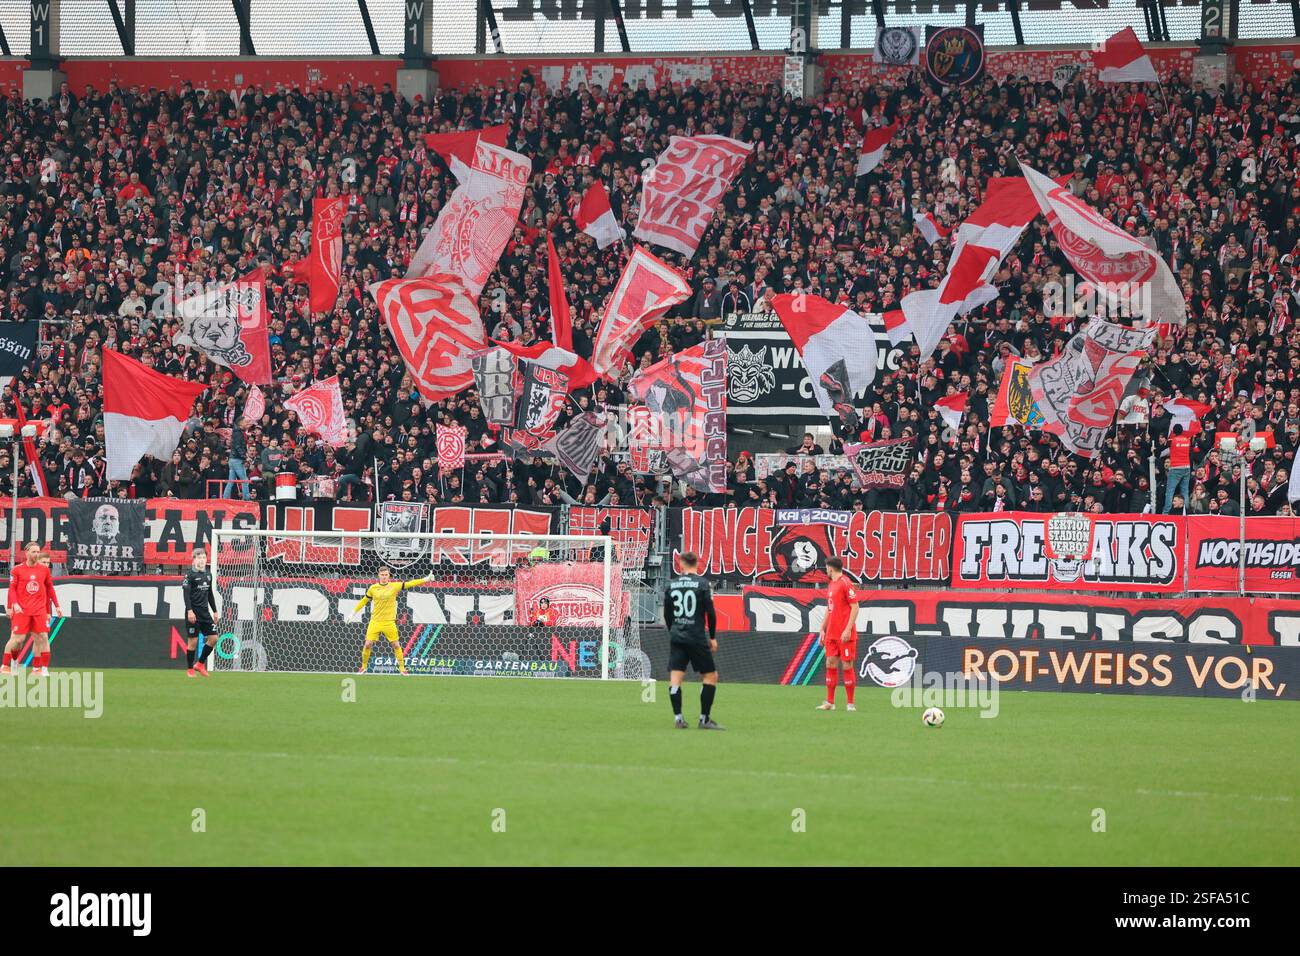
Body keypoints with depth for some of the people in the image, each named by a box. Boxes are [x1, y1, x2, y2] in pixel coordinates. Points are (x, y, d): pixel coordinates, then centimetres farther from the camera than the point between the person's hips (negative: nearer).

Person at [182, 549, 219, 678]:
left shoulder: (208, 574, 13)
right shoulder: (190, 574, -7)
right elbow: (186, 593, -14)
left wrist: (214, 611, 19)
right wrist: (189, 610, -23)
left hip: (205, 612, 6)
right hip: (193, 613, -6)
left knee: (213, 638, 0)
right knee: (193, 640, -4)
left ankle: (200, 664, 15)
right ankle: (189, 670, 8)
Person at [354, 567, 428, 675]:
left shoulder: (395, 586, -1)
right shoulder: (373, 588, 3)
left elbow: (410, 584, -4)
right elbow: (364, 601, 16)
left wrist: (426, 579, -12)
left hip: (389, 622, -1)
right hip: (375, 621, 1)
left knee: (396, 645, 3)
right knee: (368, 644, -4)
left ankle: (402, 667, 16)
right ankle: (363, 666, 14)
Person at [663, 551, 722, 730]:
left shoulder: (672, 584, 6)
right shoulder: (702, 584, -5)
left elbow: (667, 613, 12)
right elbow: (710, 612, -6)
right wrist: (712, 637, 5)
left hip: (677, 637, 3)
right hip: (697, 638, -3)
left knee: (675, 678, 3)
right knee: (711, 676, 6)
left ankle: (677, 717, -6)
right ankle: (704, 719, 2)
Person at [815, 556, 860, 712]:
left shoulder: (845, 583, -10)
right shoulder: (831, 586, 15)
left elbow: (855, 607, -14)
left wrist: (848, 630, -18)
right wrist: (823, 630, 18)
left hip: (845, 634, -8)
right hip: (831, 633, 8)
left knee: (847, 665, -4)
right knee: (830, 664, 6)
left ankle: (851, 703, 1)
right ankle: (830, 702, 10)